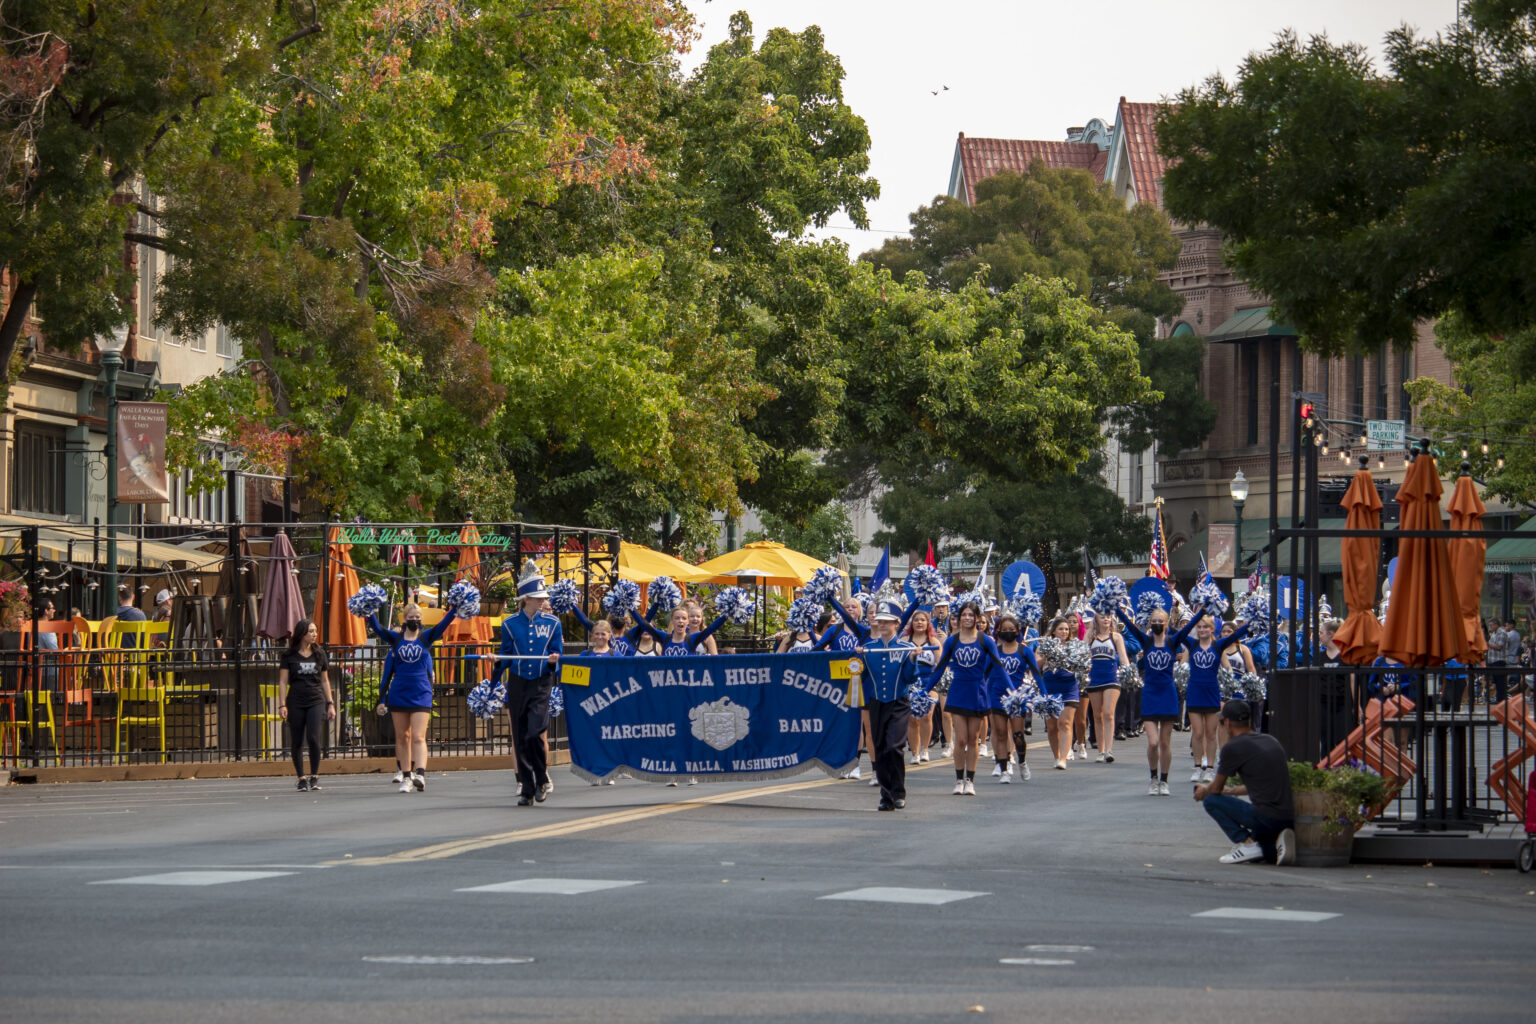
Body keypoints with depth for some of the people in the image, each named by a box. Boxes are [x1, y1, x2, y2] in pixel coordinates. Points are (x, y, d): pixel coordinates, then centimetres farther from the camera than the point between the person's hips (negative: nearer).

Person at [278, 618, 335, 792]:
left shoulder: (319, 653, 11)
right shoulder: (289, 655, 3)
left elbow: (324, 680, 16)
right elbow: (283, 682, 1)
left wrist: (330, 704, 12)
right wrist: (282, 705, -7)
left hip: (316, 701, 1)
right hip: (295, 703, -1)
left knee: (314, 738, -14)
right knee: (296, 742, 0)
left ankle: (314, 777, -3)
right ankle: (302, 778, 9)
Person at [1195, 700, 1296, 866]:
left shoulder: (1232, 747, -6)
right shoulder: (1272, 741, 17)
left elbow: (1216, 789, 7)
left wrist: (1204, 791, 31)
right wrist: (1230, 791, 42)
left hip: (1266, 818, -8)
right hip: (1290, 820, 8)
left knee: (1211, 801, 6)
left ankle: (1245, 843, -4)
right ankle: (1277, 845, 0)